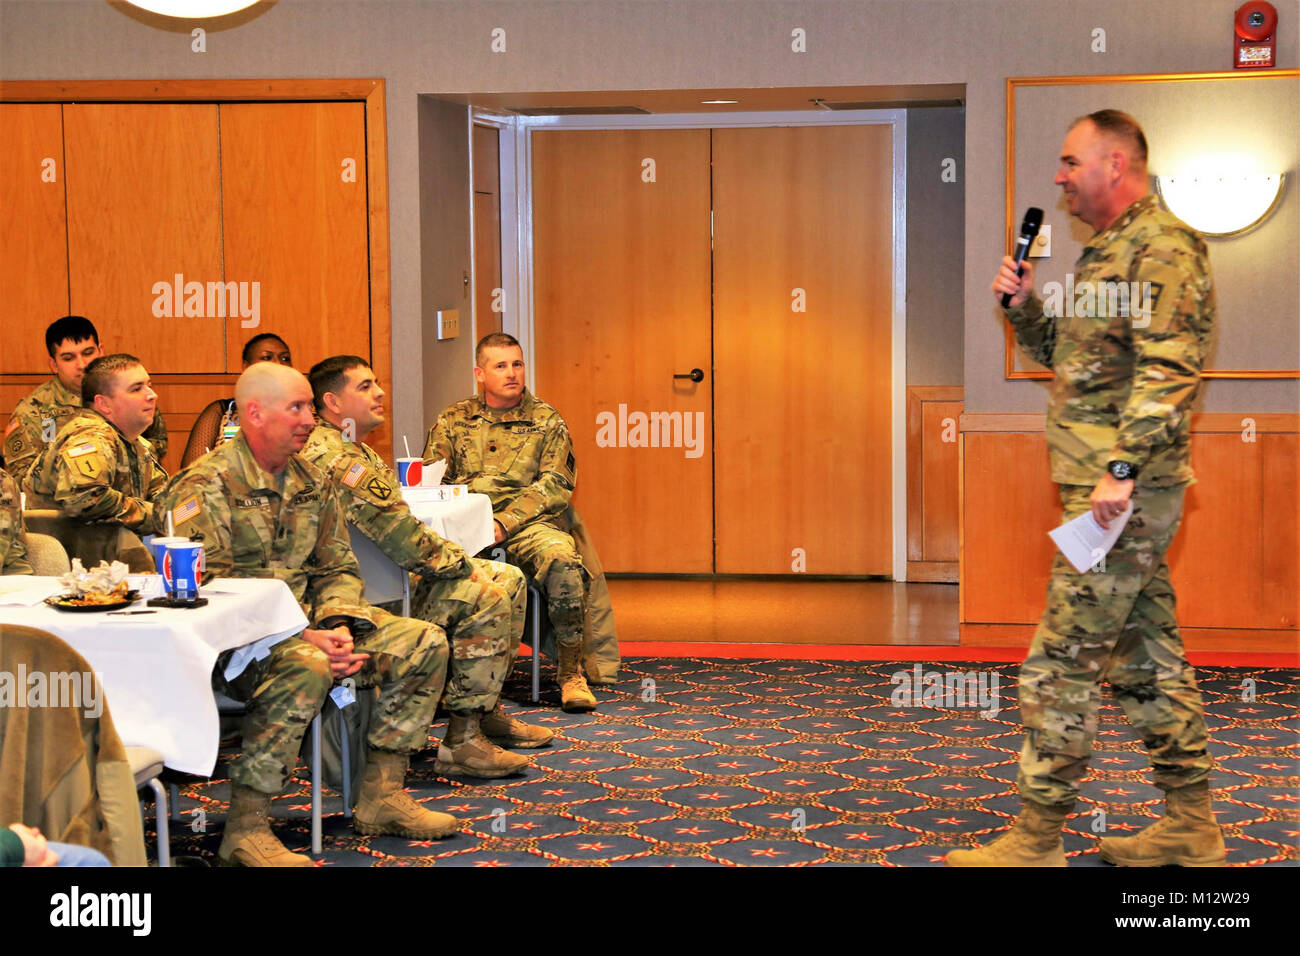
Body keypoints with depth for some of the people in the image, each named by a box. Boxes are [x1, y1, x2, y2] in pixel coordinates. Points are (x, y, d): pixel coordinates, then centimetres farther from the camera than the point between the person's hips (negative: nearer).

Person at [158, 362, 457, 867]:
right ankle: (244, 827, -29)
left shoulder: (312, 481, 12)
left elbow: (339, 569, 15)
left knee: (424, 644, -3)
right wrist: (303, 636, -26)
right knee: (306, 668, -39)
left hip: (309, 621, 8)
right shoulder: (205, 486, -13)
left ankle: (381, 796, 4)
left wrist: (339, 627, -8)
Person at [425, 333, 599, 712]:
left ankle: (570, 672, -20)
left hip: (527, 523, -1)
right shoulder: (453, 421, 19)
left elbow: (554, 485, 2)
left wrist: (504, 522, -13)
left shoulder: (546, 421, 13)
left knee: (561, 557, -34)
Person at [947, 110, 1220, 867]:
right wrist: (1024, 305, 9)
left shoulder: (1161, 247, -13)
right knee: (1150, 657, 14)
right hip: (1126, 492, 10)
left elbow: (1168, 370, -22)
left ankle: (1037, 840, 0)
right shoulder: (1109, 250, 19)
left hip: (1125, 492, -10)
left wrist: (1122, 470, -27)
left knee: (1062, 663, -7)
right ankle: (1193, 827, 22)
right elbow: (1066, 356, 25)